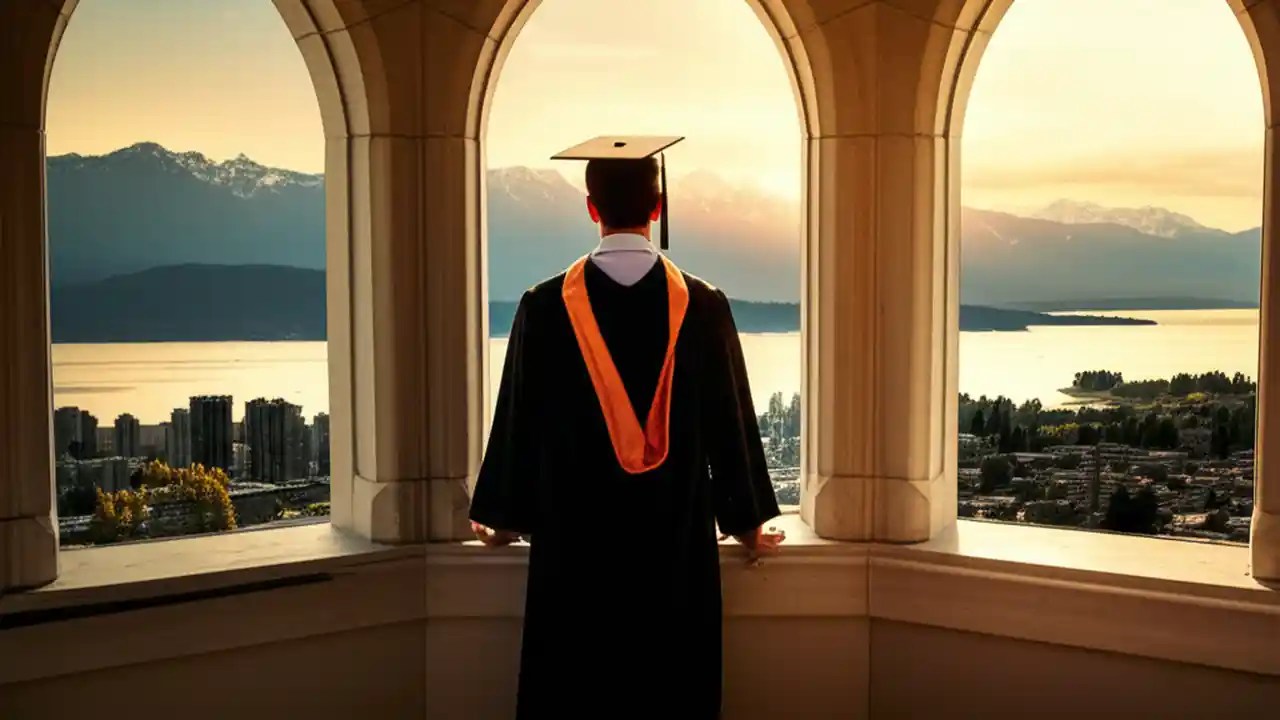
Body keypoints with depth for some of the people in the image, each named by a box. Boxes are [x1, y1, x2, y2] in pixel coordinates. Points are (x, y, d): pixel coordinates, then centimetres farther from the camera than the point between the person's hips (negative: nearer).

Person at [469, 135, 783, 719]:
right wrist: (748, 523, 13)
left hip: (574, 541, 0)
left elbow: (517, 421, 0)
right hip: (677, 542, 1)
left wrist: (502, 517, 15)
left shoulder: (545, 306, -6)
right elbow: (732, 421, 0)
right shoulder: (703, 305, -5)